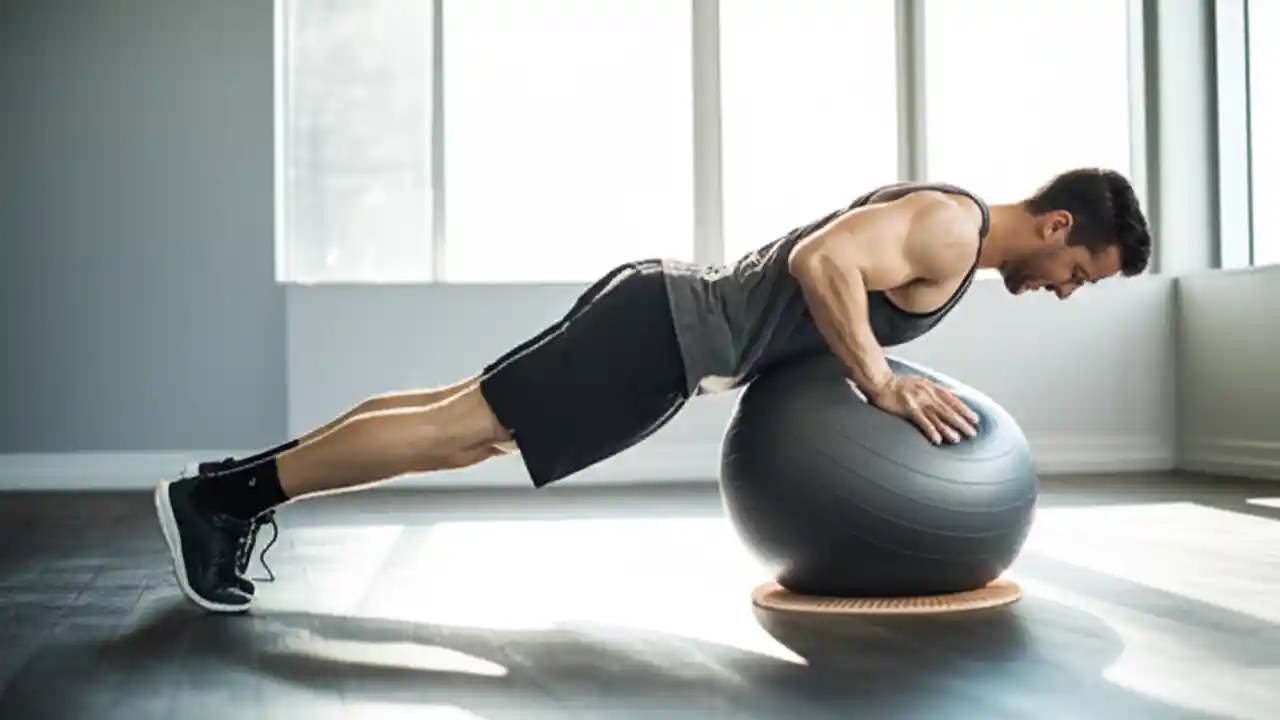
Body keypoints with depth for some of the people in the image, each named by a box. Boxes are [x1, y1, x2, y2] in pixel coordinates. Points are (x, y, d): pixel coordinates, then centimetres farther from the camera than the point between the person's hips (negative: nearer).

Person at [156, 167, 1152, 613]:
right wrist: (882, 384, -20)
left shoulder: (934, 217, 19)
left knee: (466, 419, 10)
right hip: (669, 332, -10)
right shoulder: (954, 226, -12)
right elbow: (821, 261, -28)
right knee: (458, 431, -10)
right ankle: (221, 493, -6)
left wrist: (871, 367, 20)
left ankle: (246, 483, 15)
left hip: (671, 315, 10)